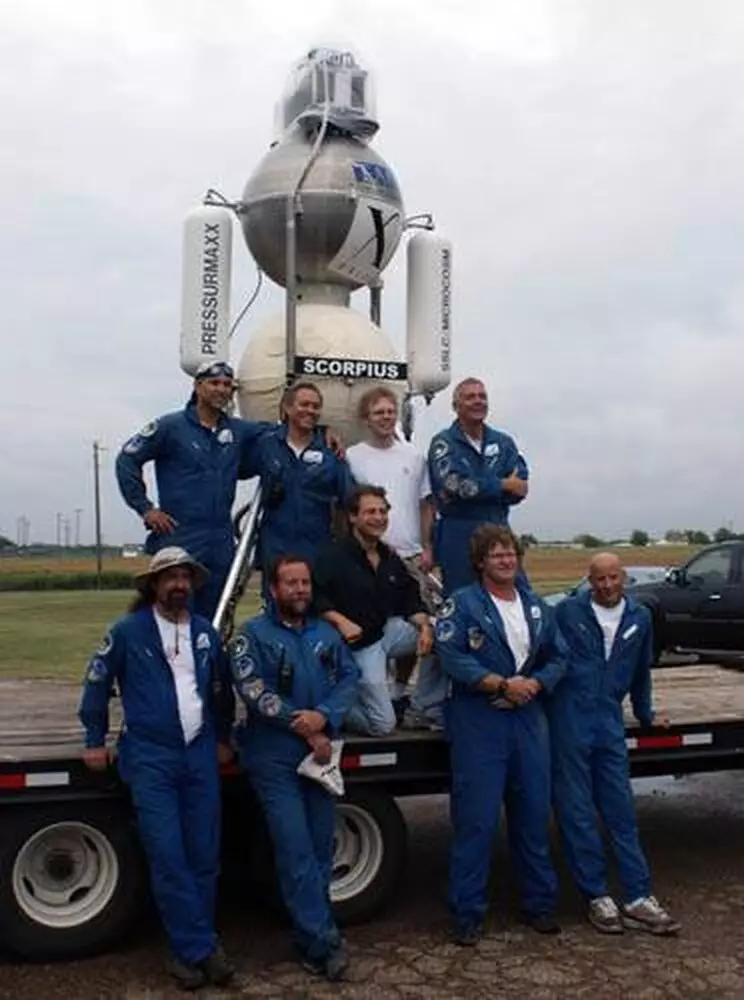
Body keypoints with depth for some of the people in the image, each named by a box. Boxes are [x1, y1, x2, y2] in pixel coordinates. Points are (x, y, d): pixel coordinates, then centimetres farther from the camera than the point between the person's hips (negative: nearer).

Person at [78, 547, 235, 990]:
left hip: (200, 755, 4)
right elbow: (98, 683, 4)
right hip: (149, 759, -4)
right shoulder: (128, 631, -5)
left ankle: (192, 949, 20)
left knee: (205, 854, 6)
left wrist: (223, 738, 20)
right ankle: (200, 948, 4)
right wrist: (95, 740, 4)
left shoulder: (206, 633, 8)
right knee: (168, 857, -6)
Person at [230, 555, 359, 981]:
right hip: (275, 759, -4)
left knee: (321, 849, 10)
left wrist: (324, 716, -18)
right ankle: (324, 941, 2)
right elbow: (253, 689, -14)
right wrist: (304, 730, -15)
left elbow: (349, 677, 2)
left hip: (321, 754, 5)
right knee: (297, 851, -6)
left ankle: (312, 937, 23)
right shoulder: (253, 634, -3)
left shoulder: (327, 633, 10)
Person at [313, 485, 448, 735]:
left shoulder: (391, 558, 9)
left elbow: (410, 601, 7)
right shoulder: (333, 556, -12)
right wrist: (340, 621, -33)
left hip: (390, 629, 7)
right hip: (359, 643, -6)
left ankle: (423, 712, -2)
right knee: (382, 725, -13)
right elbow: (315, 598, -19)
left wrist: (425, 626, -12)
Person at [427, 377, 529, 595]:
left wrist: (474, 489, -13)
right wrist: (502, 484, -8)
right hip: (458, 535, -4)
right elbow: (454, 485, -18)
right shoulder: (443, 442, -2)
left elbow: (520, 489, -2)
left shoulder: (503, 442, 11)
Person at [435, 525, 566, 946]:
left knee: (534, 813, 13)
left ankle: (540, 903, 28)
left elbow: (558, 656, 12)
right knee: (477, 819, -2)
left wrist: (534, 683, -7)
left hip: (529, 720, 5)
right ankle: (468, 913, 10)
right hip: (479, 722, -5)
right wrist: (502, 684, -17)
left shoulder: (535, 605, 12)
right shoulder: (462, 604, -5)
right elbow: (452, 656, -14)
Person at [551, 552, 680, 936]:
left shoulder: (639, 617, 9)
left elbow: (641, 671, 20)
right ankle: (597, 896, 14)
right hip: (569, 721, -3)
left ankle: (638, 897, 12)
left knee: (621, 811, 6)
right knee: (577, 814, 3)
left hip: (610, 721, 3)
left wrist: (645, 715, 28)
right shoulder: (567, 612, -2)